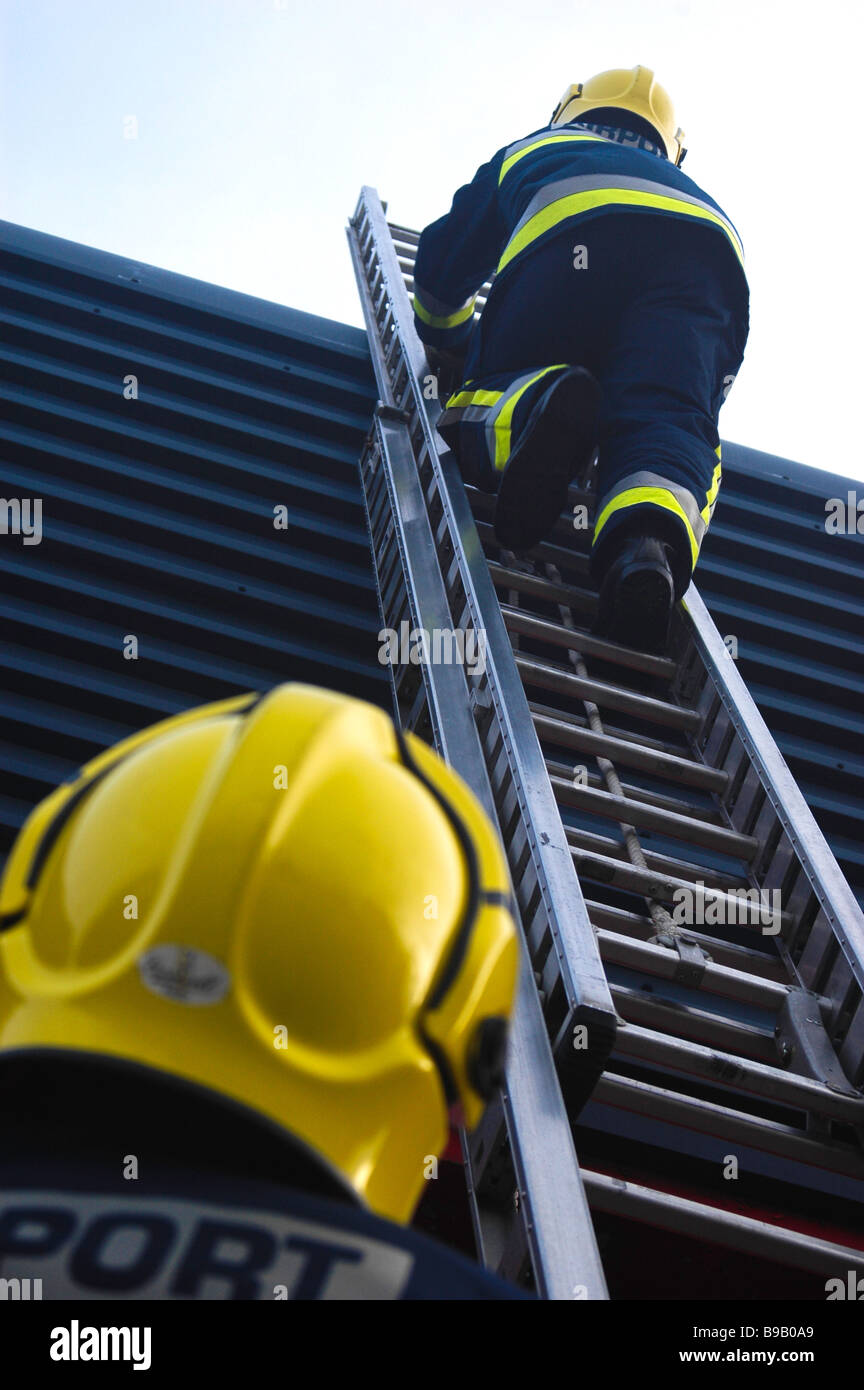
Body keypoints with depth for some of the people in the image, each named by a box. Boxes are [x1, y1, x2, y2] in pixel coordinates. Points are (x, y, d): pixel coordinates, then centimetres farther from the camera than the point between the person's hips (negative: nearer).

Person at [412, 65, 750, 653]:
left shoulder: (530, 152, 44)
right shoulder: (687, 186, 48)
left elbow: (444, 259, 43)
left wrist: (450, 347, 60)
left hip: (574, 237, -2)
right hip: (707, 252, 2)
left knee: (478, 414, 3)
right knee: (663, 424, -10)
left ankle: (538, 408, -34)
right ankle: (651, 542, -46)